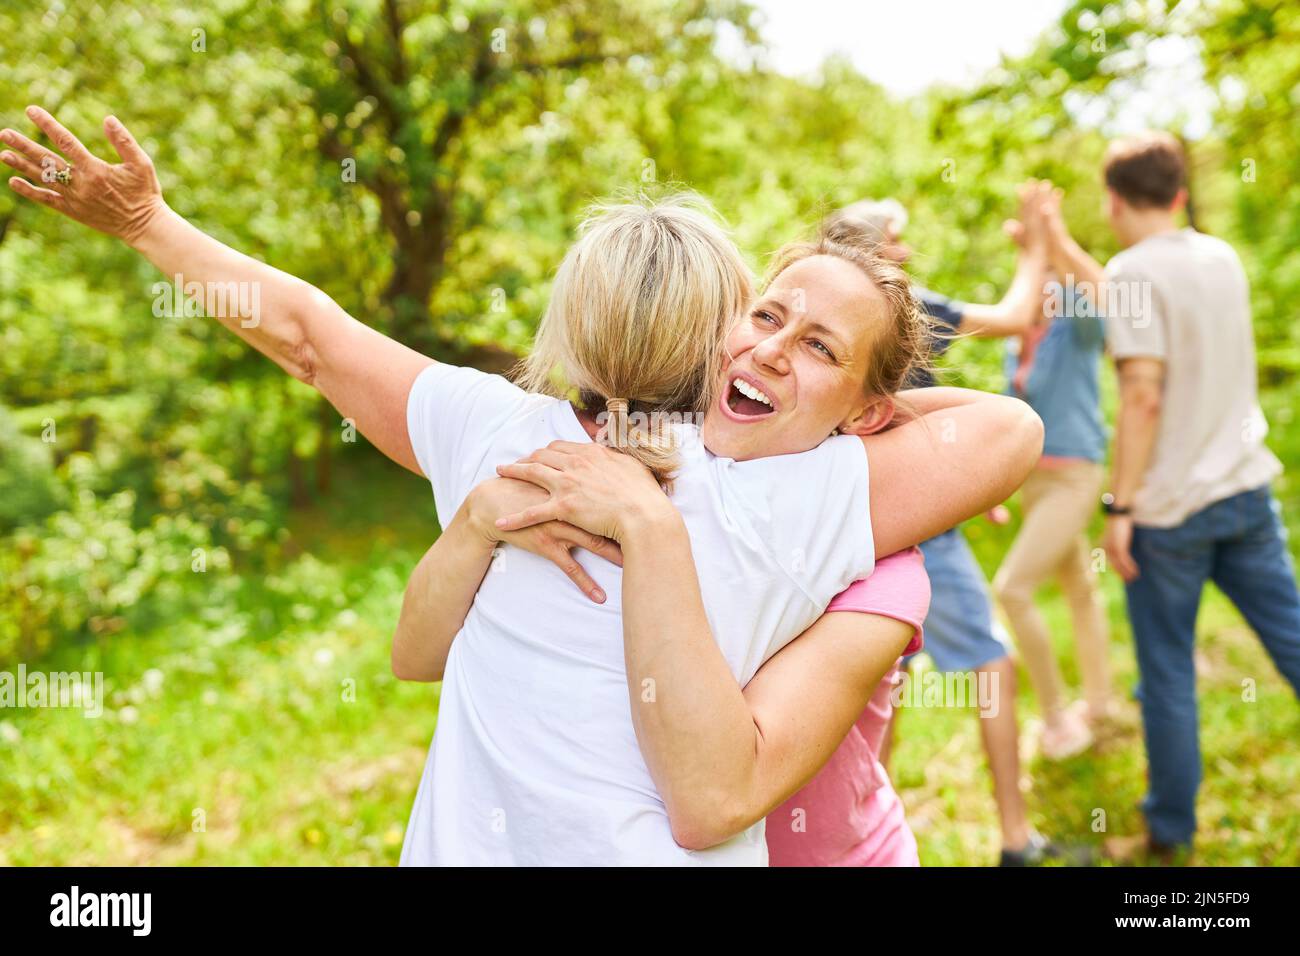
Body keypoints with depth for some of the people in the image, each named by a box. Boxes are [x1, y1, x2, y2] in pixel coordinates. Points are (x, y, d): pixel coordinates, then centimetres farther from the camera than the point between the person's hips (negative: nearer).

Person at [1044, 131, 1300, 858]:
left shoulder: (1135, 270, -12)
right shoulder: (1222, 258, 8)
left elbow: (1143, 395, -19)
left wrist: (1120, 506, -15)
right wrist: (1061, 247, 26)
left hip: (1171, 506, -6)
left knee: (1168, 674, 7)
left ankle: (1172, 828, 20)